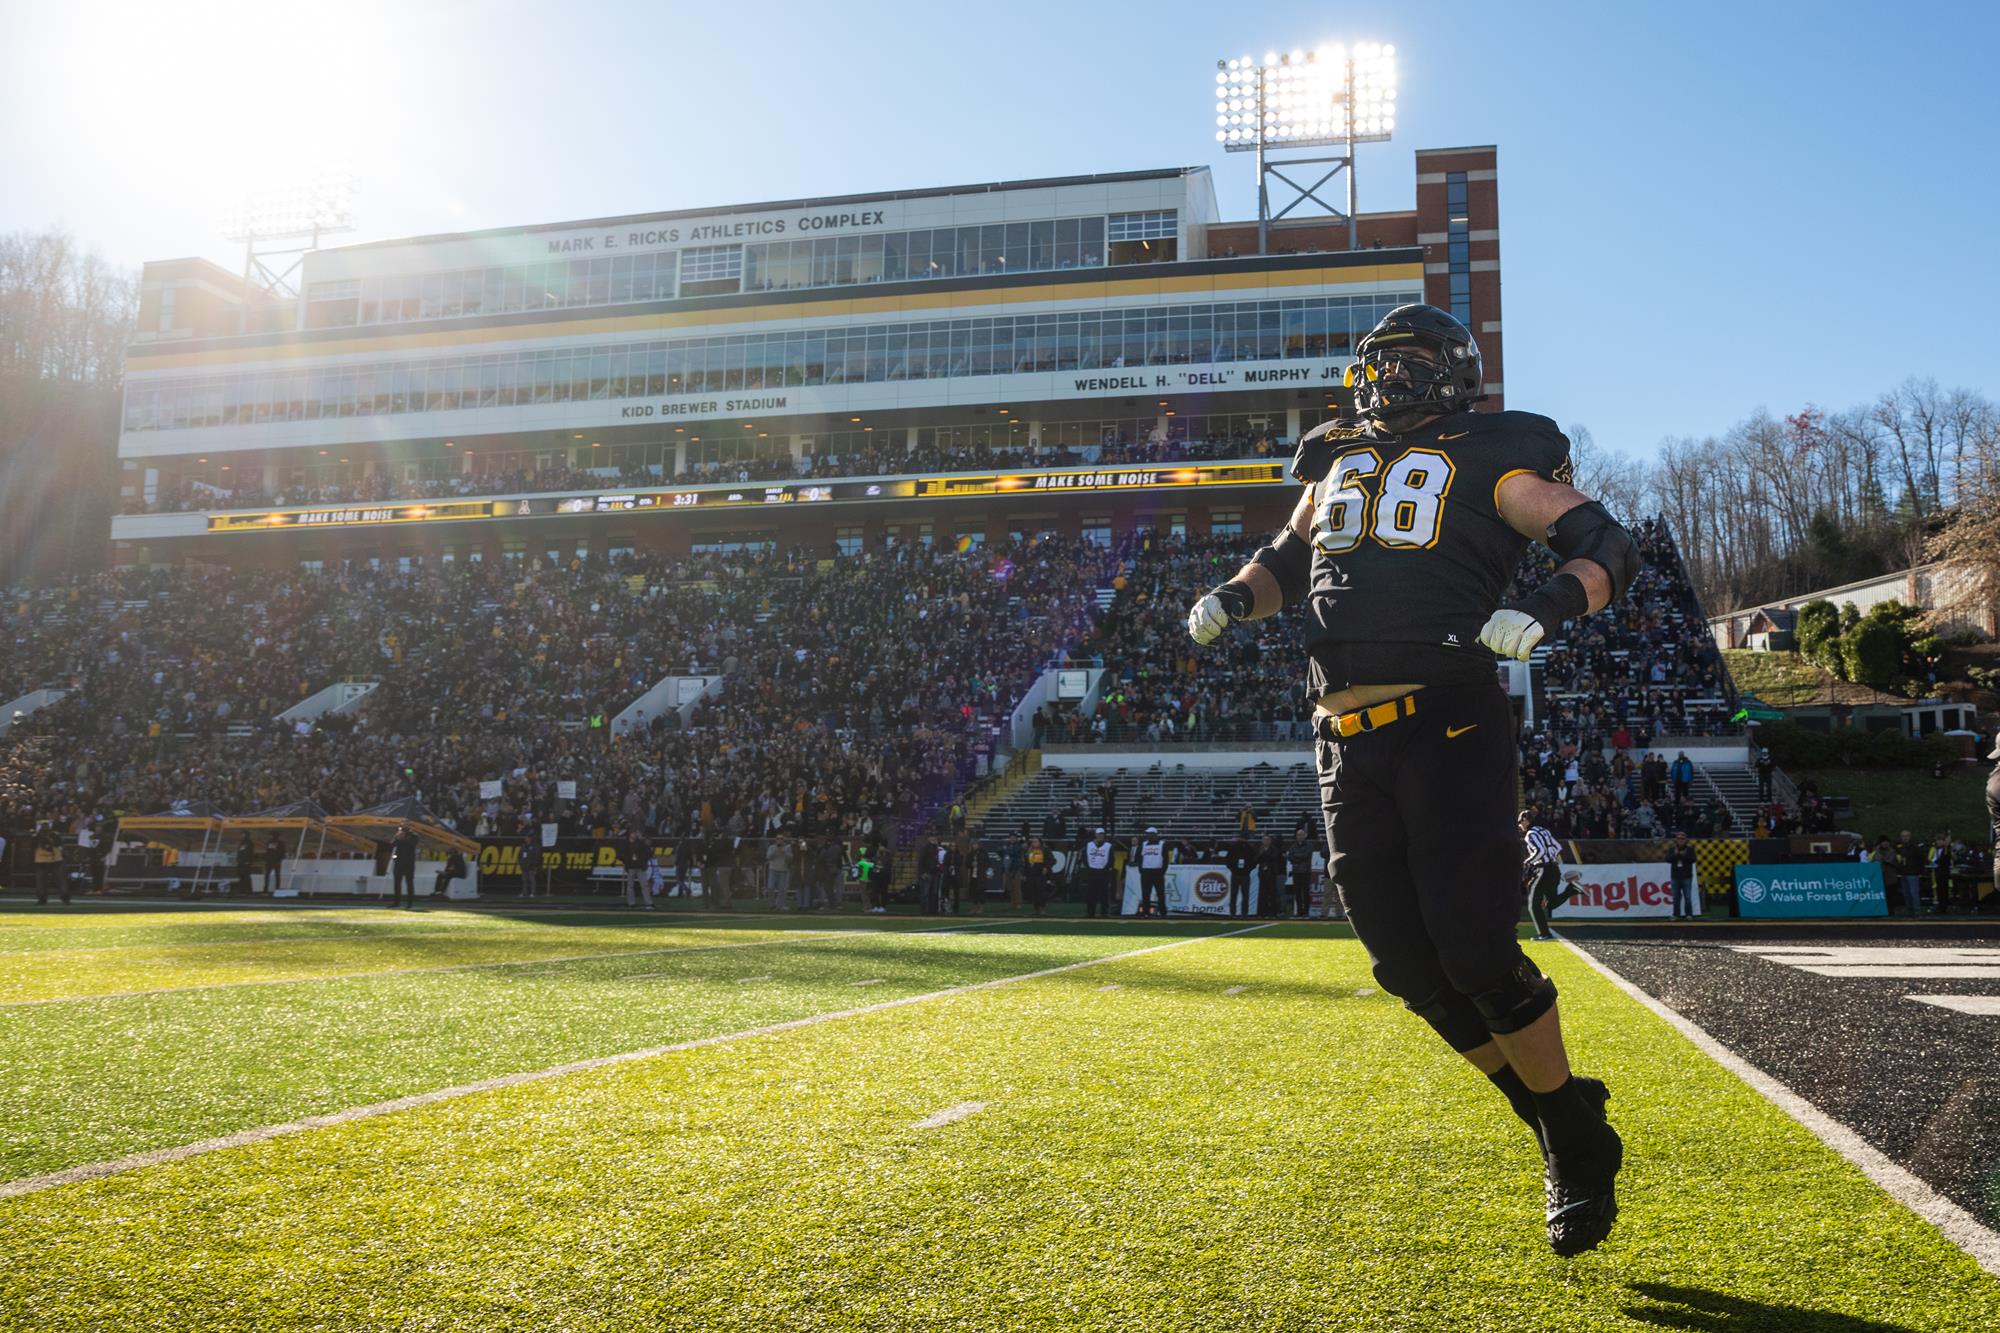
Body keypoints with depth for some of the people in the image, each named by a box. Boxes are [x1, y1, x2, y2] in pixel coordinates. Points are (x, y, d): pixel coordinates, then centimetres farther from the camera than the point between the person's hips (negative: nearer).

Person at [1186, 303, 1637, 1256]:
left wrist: (1544, 609, -22)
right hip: (1347, 740, 6)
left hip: (1447, 721, -6)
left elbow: (1607, 547, -2)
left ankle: (1582, 1140, 14)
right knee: (1408, 962, 4)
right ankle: (1556, 1123, 22)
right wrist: (1231, 596, 13)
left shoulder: (1485, 460, 5)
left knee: (1472, 951, -11)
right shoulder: (1339, 464, 22)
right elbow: (1284, 562, 34)